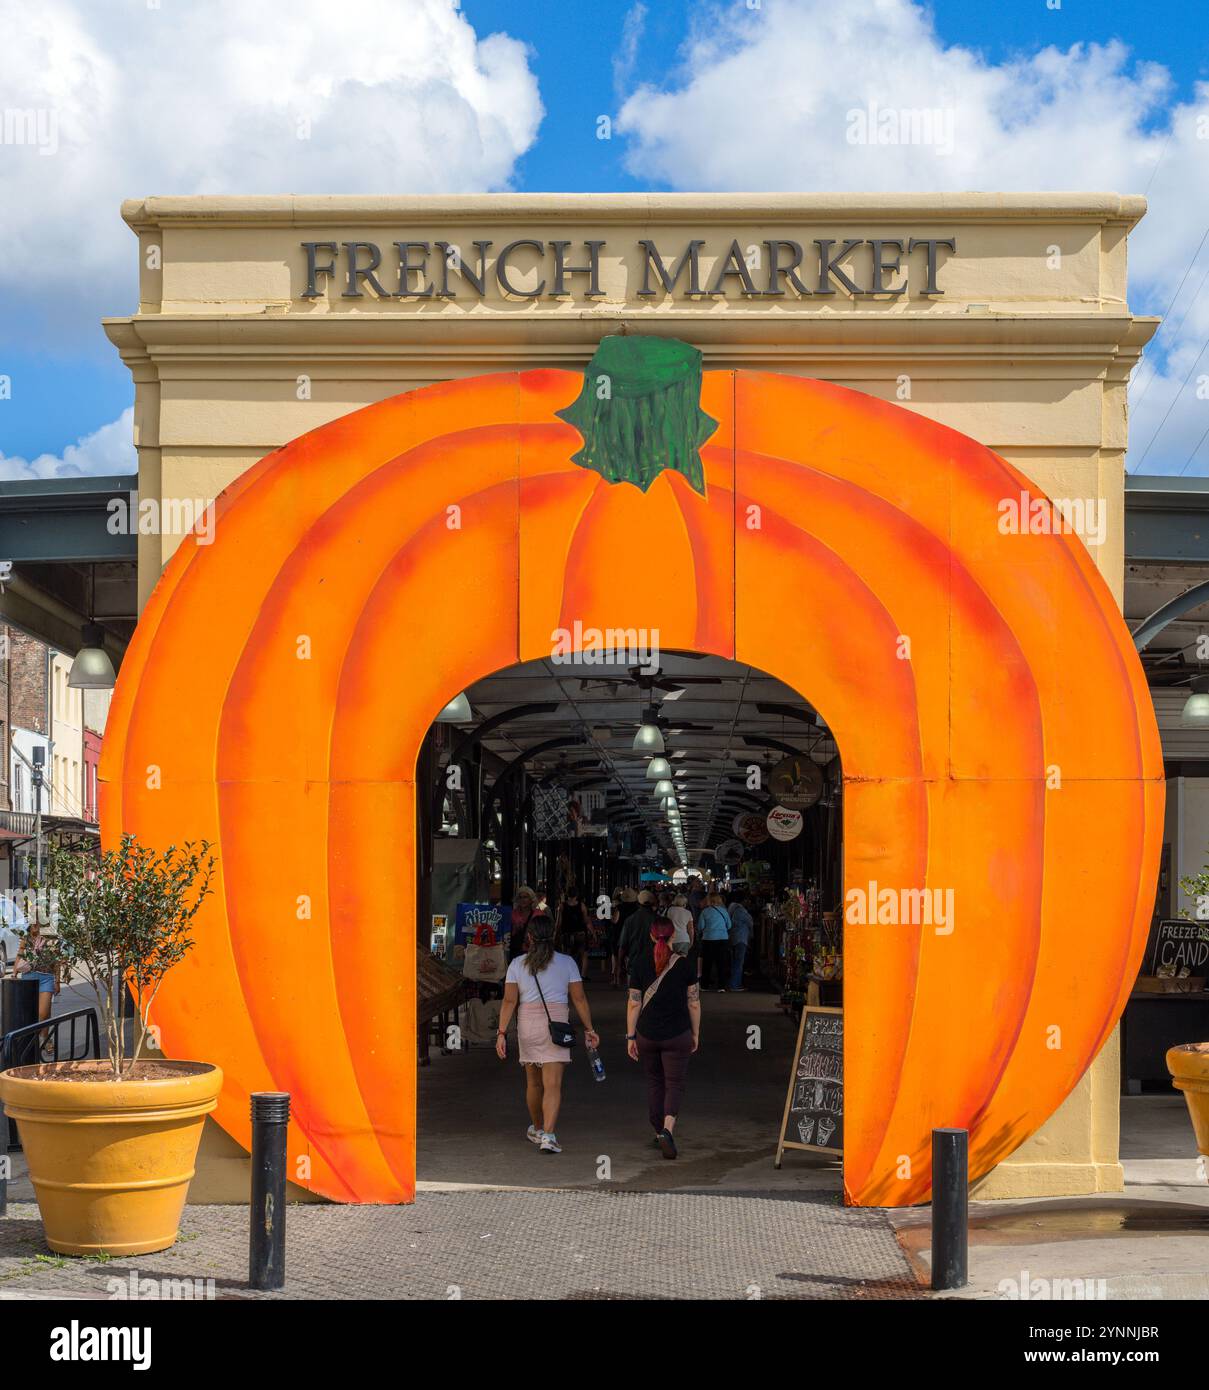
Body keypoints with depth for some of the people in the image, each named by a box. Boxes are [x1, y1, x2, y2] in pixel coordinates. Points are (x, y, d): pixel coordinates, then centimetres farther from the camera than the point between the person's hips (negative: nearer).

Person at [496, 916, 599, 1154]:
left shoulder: (517, 964, 2)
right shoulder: (566, 962, 1)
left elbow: (509, 1001, -3)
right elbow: (579, 998, 1)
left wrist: (502, 1033, -2)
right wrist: (589, 1029, 8)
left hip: (527, 1025, 2)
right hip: (556, 1025, -2)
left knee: (533, 1082, 18)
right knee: (553, 1084, -7)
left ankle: (536, 1129, 35)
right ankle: (548, 1135, -21)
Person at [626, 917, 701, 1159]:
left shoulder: (640, 963, -3)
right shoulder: (685, 963, -5)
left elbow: (634, 1003, -1)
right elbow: (694, 1003, -1)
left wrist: (630, 1036, 5)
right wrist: (696, 1034, 10)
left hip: (647, 1035, 2)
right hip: (677, 1034, -2)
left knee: (654, 1082, 18)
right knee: (674, 1084, 3)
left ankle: (659, 1133, 25)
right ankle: (667, 1130, -18)